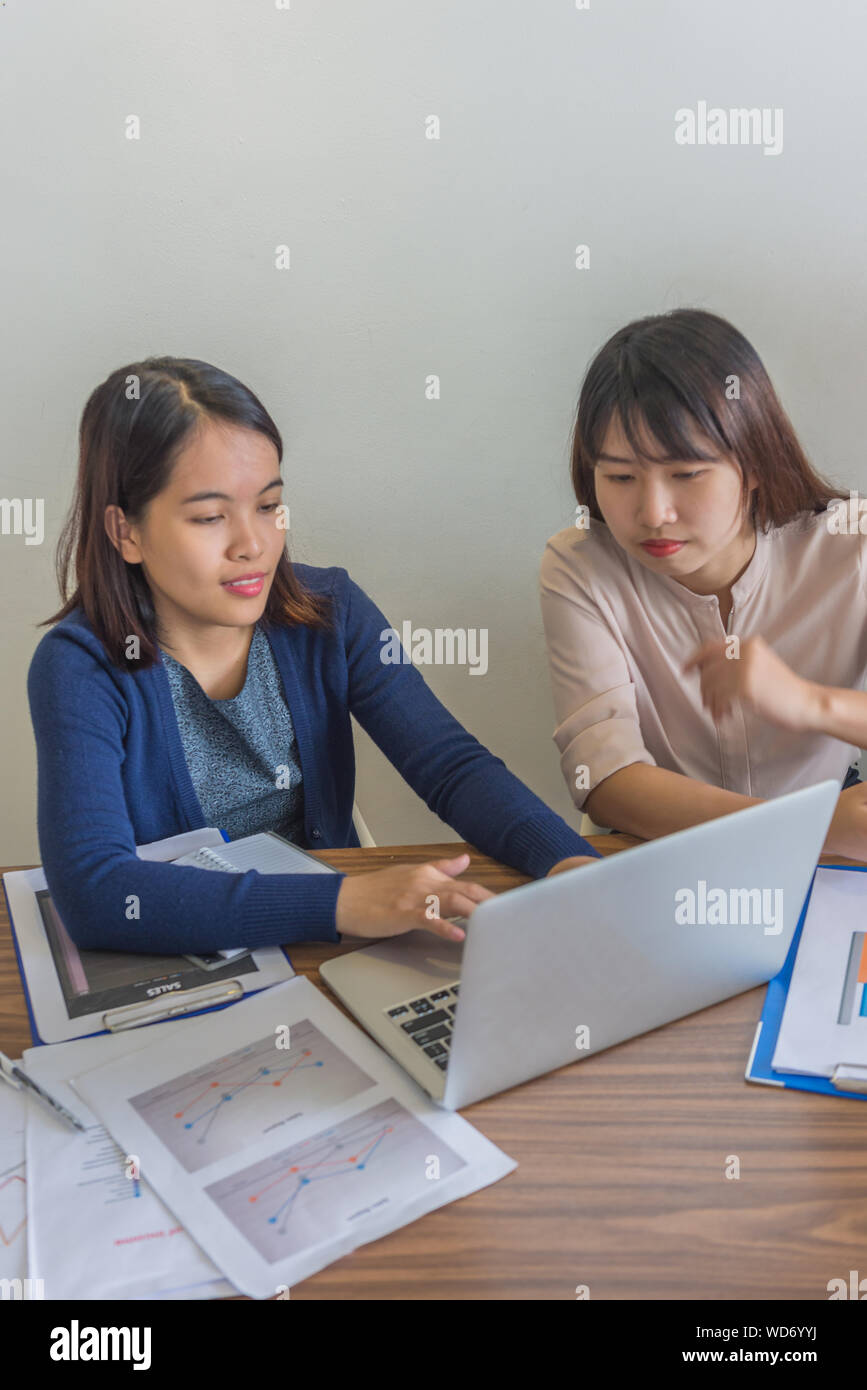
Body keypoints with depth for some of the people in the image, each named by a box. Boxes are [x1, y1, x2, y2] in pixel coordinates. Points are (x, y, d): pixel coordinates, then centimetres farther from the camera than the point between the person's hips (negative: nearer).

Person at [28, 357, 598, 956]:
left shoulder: (330, 613, -2)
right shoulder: (81, 668, -14)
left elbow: (455, 766, -7)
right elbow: (91, 890, -28)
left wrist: (570, 863, -27)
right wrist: (341, 902, -36)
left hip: (330, 967, 4)